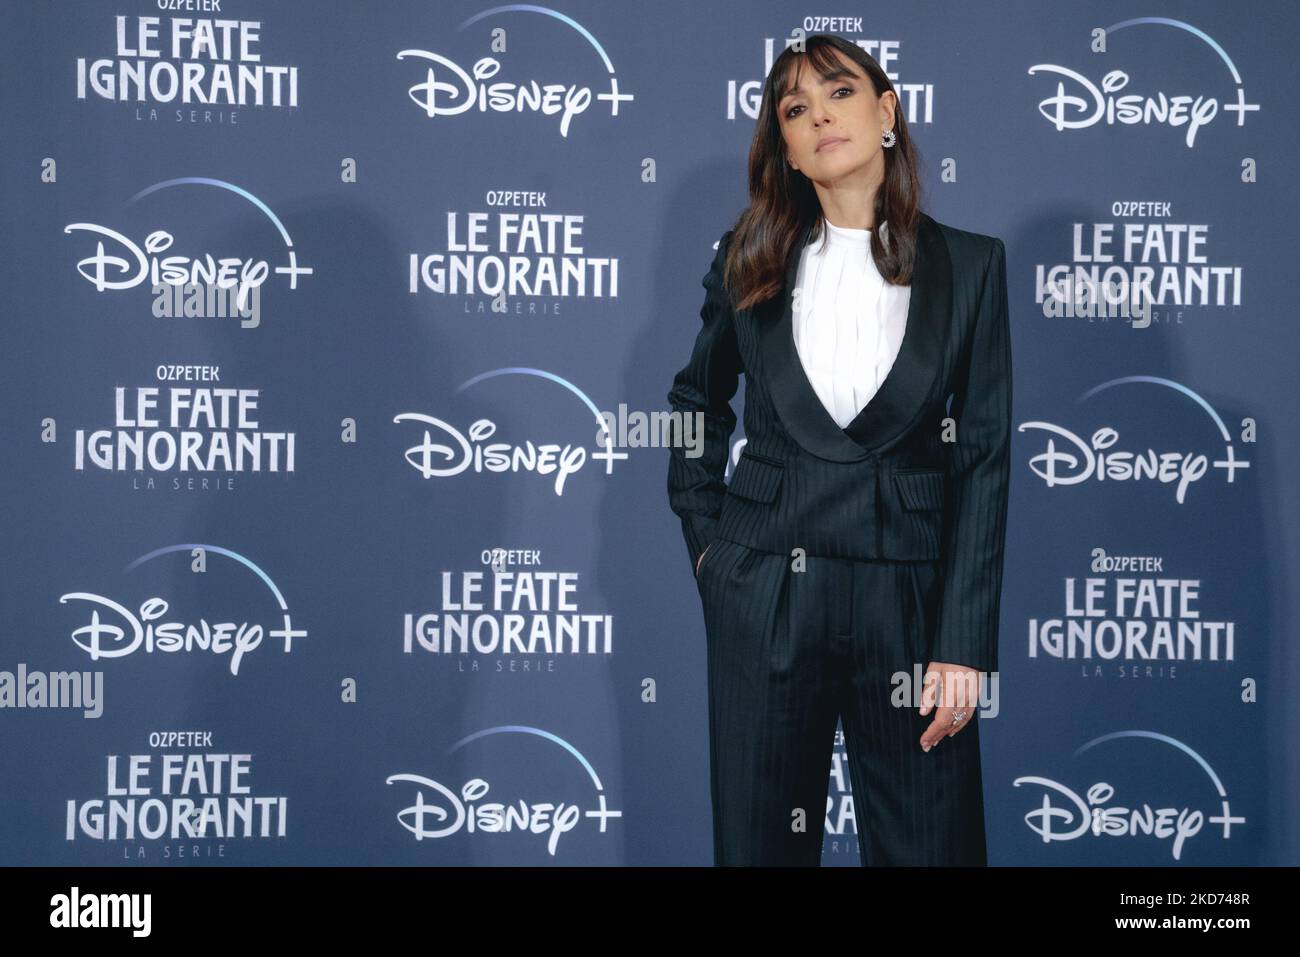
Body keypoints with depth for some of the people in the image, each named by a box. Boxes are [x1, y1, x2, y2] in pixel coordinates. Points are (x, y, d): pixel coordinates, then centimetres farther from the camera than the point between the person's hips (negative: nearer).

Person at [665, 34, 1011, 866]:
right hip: (763, 592, 1)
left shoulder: (969, 265, 0)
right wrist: (705, 536, 10)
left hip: (906, 592, -1)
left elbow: (983, 458, -3)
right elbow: (697, 399, 20)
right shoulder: (750, 258, 4)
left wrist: (965, 642, -8)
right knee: (760, 837, 9)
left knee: (928, 842, 5)